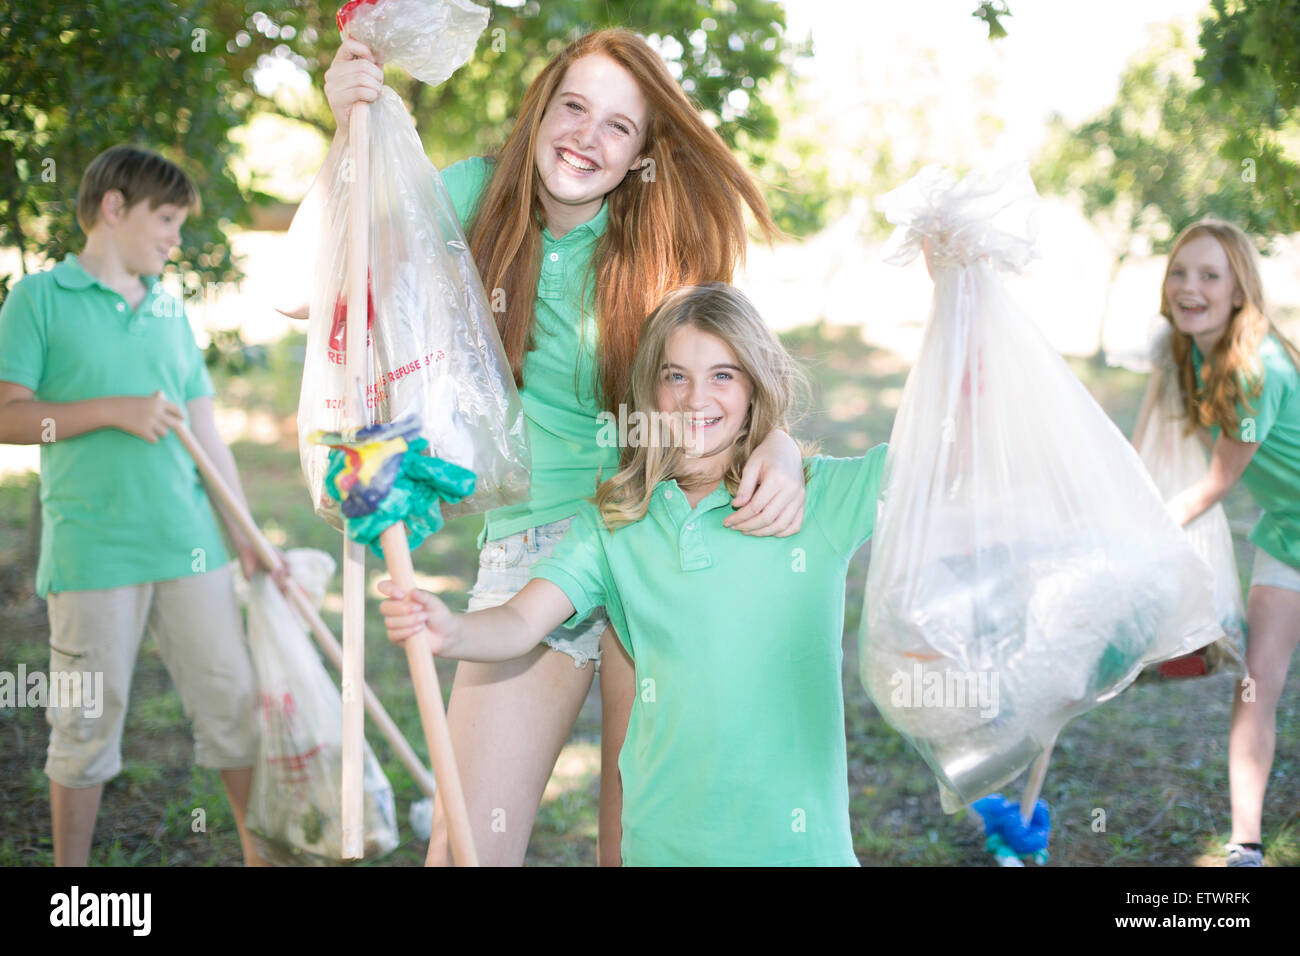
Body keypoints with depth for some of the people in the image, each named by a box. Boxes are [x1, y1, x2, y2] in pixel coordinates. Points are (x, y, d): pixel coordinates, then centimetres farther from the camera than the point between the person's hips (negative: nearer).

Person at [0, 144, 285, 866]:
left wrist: (248, 541, 13)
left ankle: (262, 851, 20)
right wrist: (111, 410, -15)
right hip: (91, 552, -4)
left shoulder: (170, 311, 15)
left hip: (190, 543, 5)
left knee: (233, 701, 7)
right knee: (87, 722, 5)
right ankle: (71, 867, 20)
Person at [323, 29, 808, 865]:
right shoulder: (477, 198, 1)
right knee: (468, 848, -5)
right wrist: (355, 135, -21)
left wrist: (780, 446, -18)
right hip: (529, 546, 0)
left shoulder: (660, 253, 2)